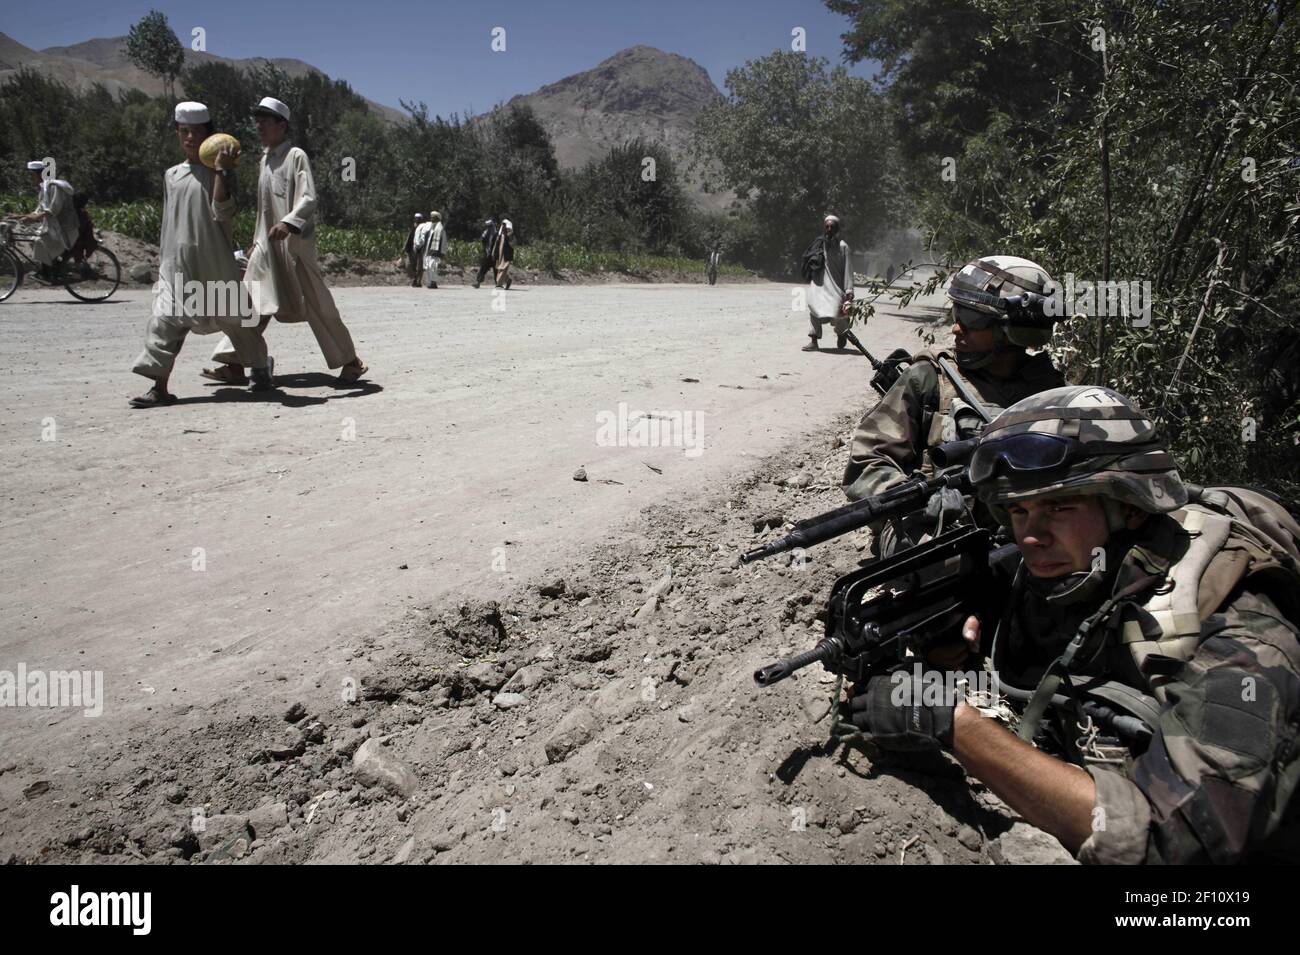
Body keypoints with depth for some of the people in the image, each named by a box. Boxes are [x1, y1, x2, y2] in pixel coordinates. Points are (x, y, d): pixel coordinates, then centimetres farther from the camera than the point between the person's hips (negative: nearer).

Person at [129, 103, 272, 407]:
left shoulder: (219, 173, 0)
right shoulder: (171, 175, 15)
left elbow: (223, 211, -17)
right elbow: (168, 223, 20)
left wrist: (221, 170, -22)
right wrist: (162, 259, 18)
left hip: (214, 262, -4)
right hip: (177, 264, 4)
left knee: (233, 318, 7)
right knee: (165, 320, -8)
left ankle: (261, 368, 29)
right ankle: (159, 388, -9)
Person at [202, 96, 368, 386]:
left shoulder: (296, 156, -6)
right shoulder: (265, 159, 18)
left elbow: (309, 199, -18)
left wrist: (288, 222, -34)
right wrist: (257, 241, 23)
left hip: (295, 243, -7)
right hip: (267, 245, 7)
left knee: (317, 305, -4)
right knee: (252, 305, 4)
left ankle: (351, 362, 6)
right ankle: (234, 365, 7)